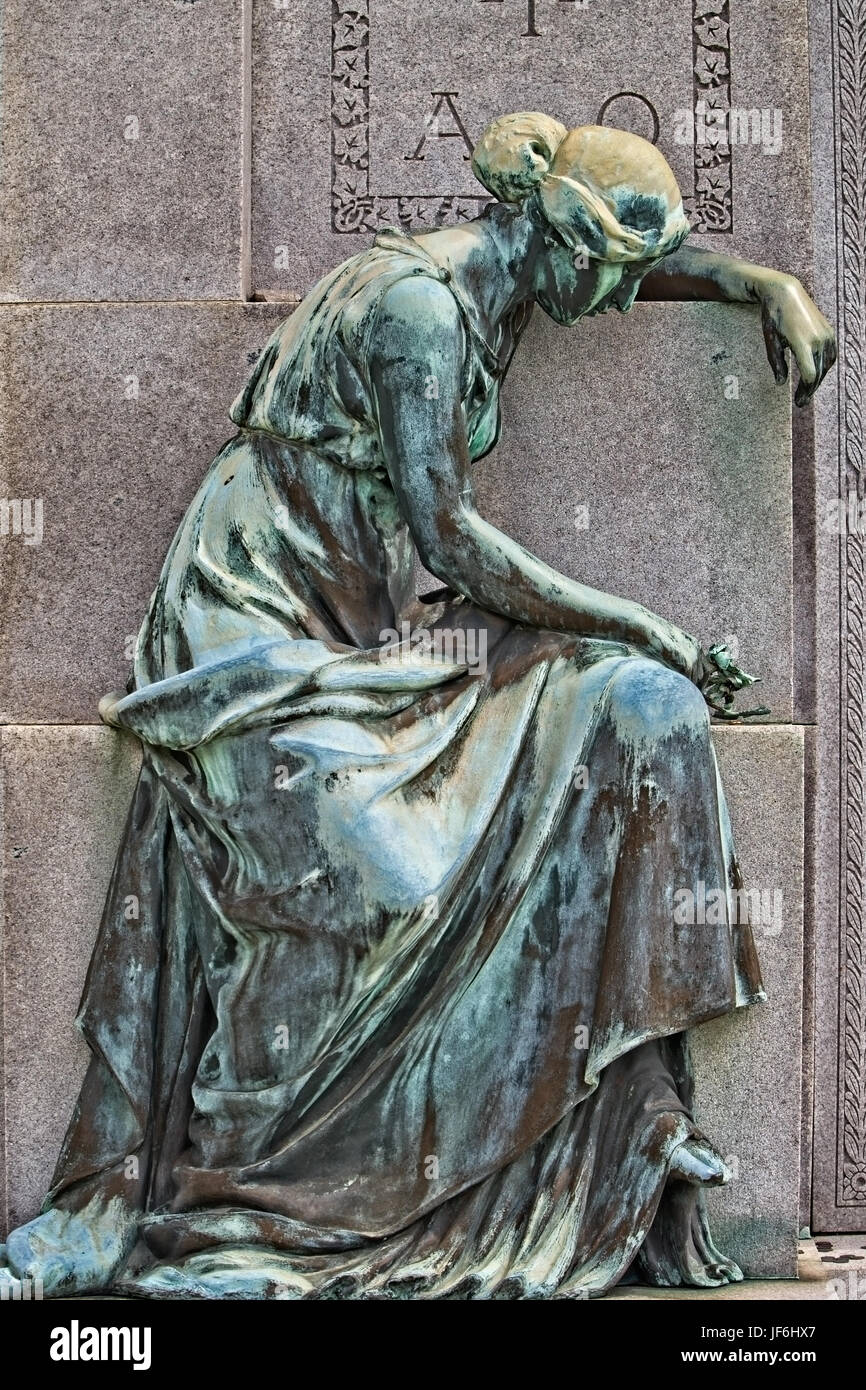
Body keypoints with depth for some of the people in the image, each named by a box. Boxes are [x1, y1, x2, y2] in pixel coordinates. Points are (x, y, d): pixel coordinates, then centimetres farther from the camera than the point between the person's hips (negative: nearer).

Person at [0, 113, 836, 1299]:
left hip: (378, 634, 9)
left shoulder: (496, 287, 12)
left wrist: (772, 287, 17)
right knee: (367, 889, -27)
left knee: (639, 712, -8)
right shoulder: (420, 301, -15)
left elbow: (646, 263, 33)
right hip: (269, 631, -9)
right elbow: (448, 534, -19)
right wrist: (633, 625, -13)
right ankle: (126, 1217, -13)